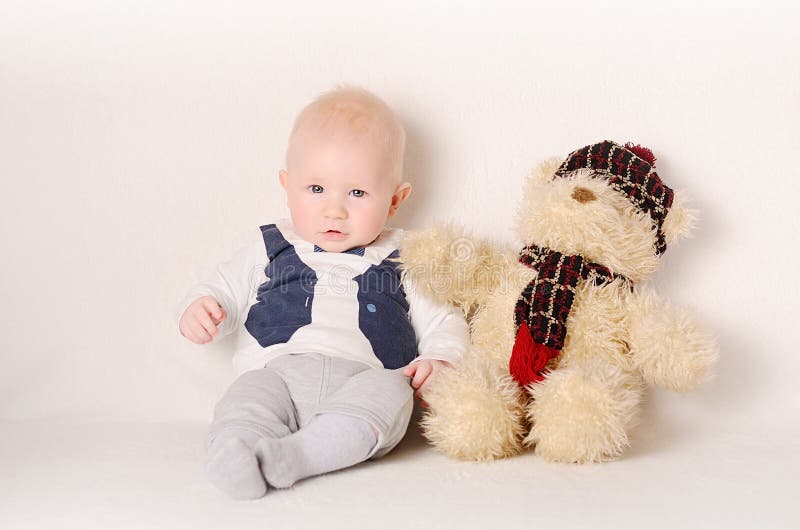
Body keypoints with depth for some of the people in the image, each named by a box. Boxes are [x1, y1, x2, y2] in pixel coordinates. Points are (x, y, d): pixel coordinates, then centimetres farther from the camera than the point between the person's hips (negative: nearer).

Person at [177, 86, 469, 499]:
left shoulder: (402, 263, 23)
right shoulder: (269, 250, 25)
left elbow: (442, 321, 24)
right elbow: (223, 292, 27)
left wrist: (439, 359, 2)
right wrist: (198, 309, 2)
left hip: (364, 378, 0)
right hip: (277, 371, 1)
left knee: (389, 390, -34)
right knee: (250, 395, -33)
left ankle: (294, 454, -50)